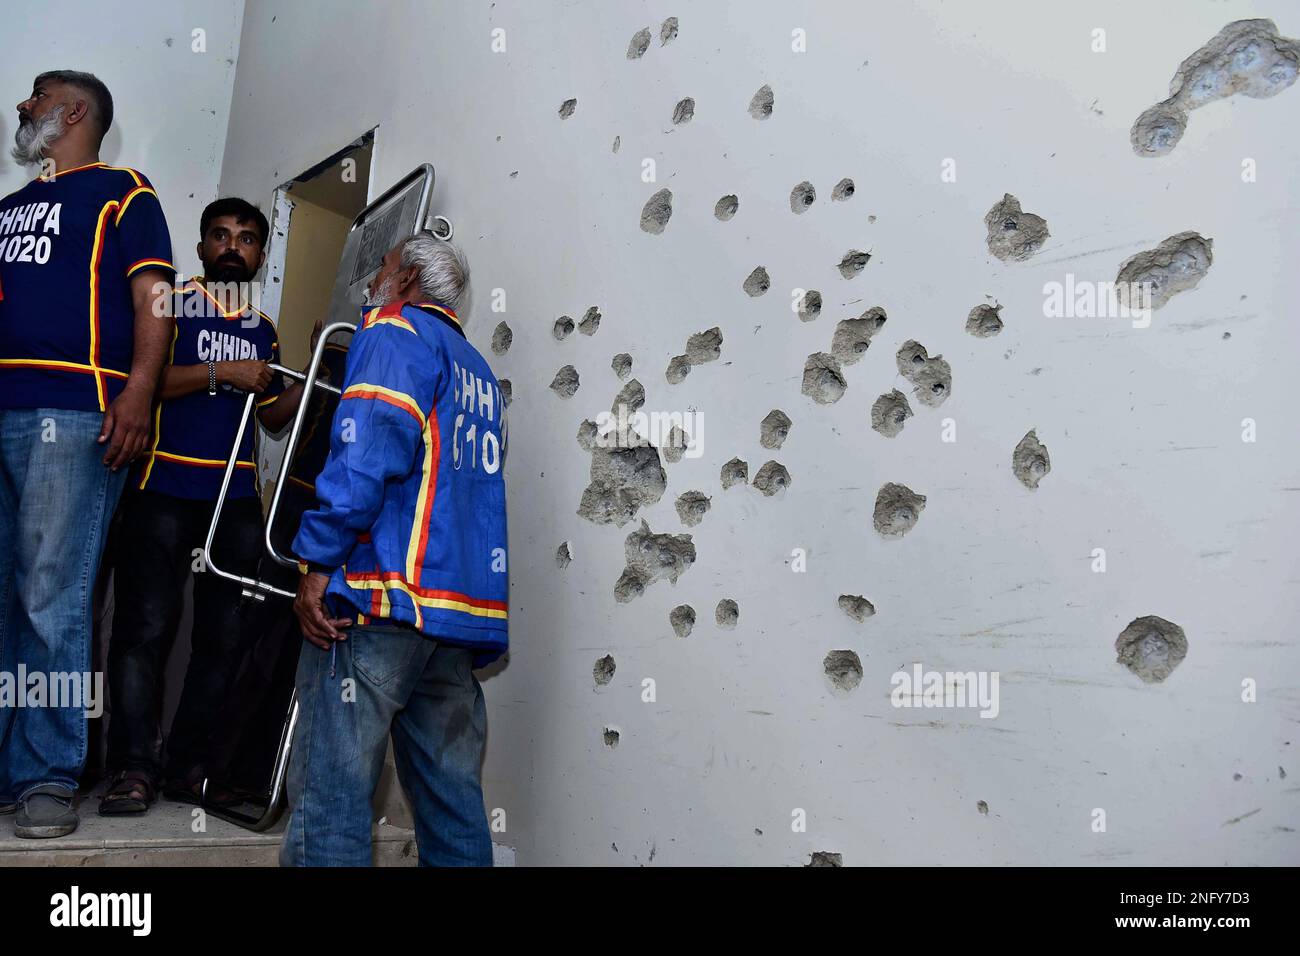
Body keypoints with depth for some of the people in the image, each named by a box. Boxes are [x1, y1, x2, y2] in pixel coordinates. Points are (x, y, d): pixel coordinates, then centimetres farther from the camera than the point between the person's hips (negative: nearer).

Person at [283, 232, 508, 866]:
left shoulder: (395, 329, 2)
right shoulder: (480, 374, 26)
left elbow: (370, 448, -15)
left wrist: (318, 562, -15)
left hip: (381, 598, -8)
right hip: (466, 612, 8)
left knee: (331, 791, -6)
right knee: (453, 801, 11)